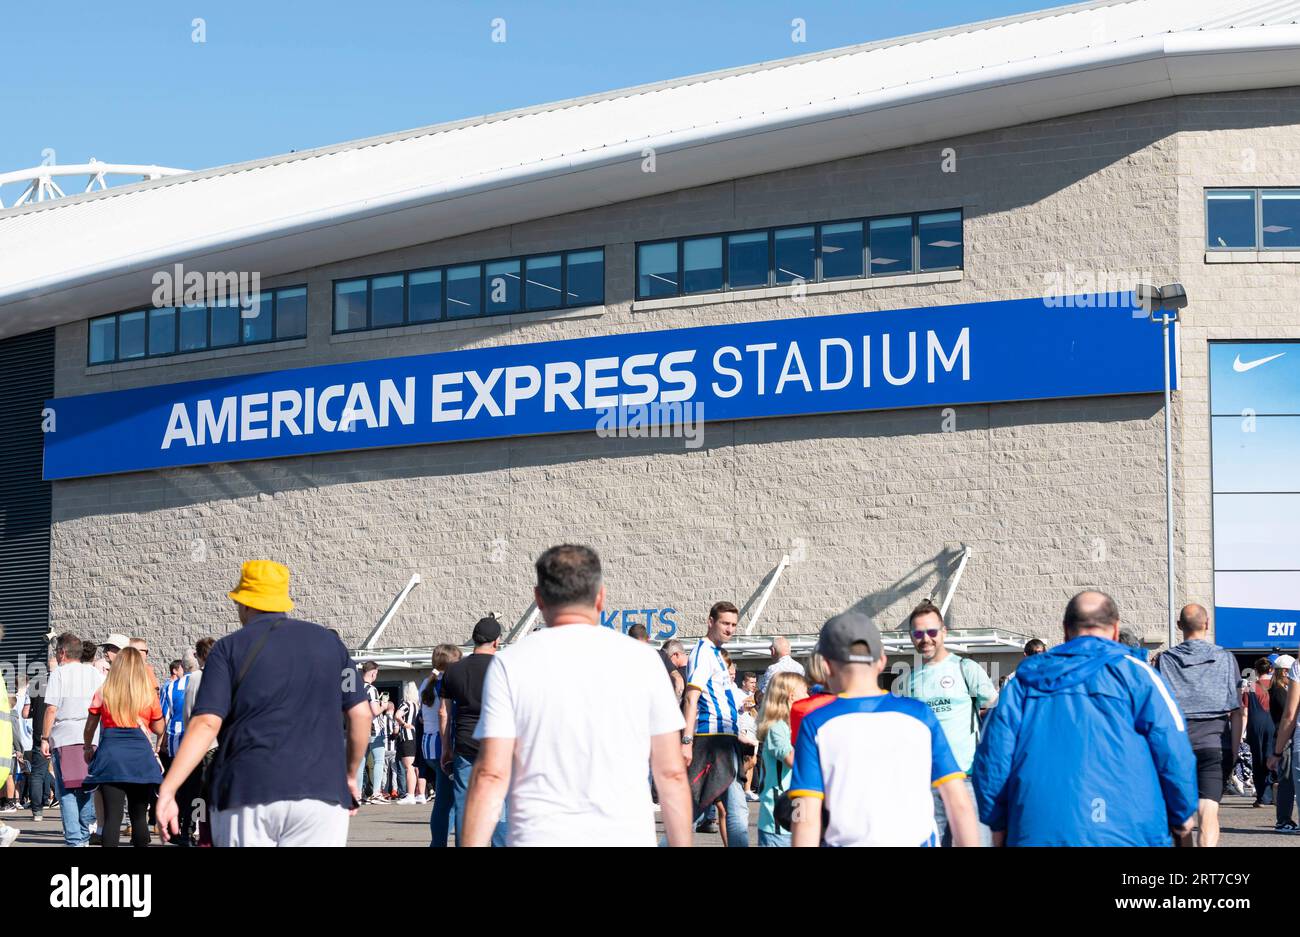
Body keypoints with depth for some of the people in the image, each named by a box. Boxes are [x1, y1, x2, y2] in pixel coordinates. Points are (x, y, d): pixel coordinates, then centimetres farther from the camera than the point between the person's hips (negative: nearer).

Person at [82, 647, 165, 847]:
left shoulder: (103, 692, 3)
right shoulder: (149, 694, 2)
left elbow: (90, 727, 10)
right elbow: (159, 729, 8)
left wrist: (88, 748, 27)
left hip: (111, 755, 0)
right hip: (141, 755, 0)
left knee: (112, 816, -5)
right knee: (139, 815, 10)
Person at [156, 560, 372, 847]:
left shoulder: (229, 648, 5)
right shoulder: (329, 642, 13)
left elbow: (206, 723, -7)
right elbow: (360, 714, 9)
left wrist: (167, 791, -11)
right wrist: (350, 776, 21)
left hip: (245, 792, -1)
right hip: (322, 791, 2)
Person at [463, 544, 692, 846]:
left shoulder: (509, 665, 1)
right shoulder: (642, 659, 4)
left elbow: (491, 776, -6)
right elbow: (672, 773, 3)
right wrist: (681, 844, 10)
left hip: (539, 837, 0)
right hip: (627, 837, 1)